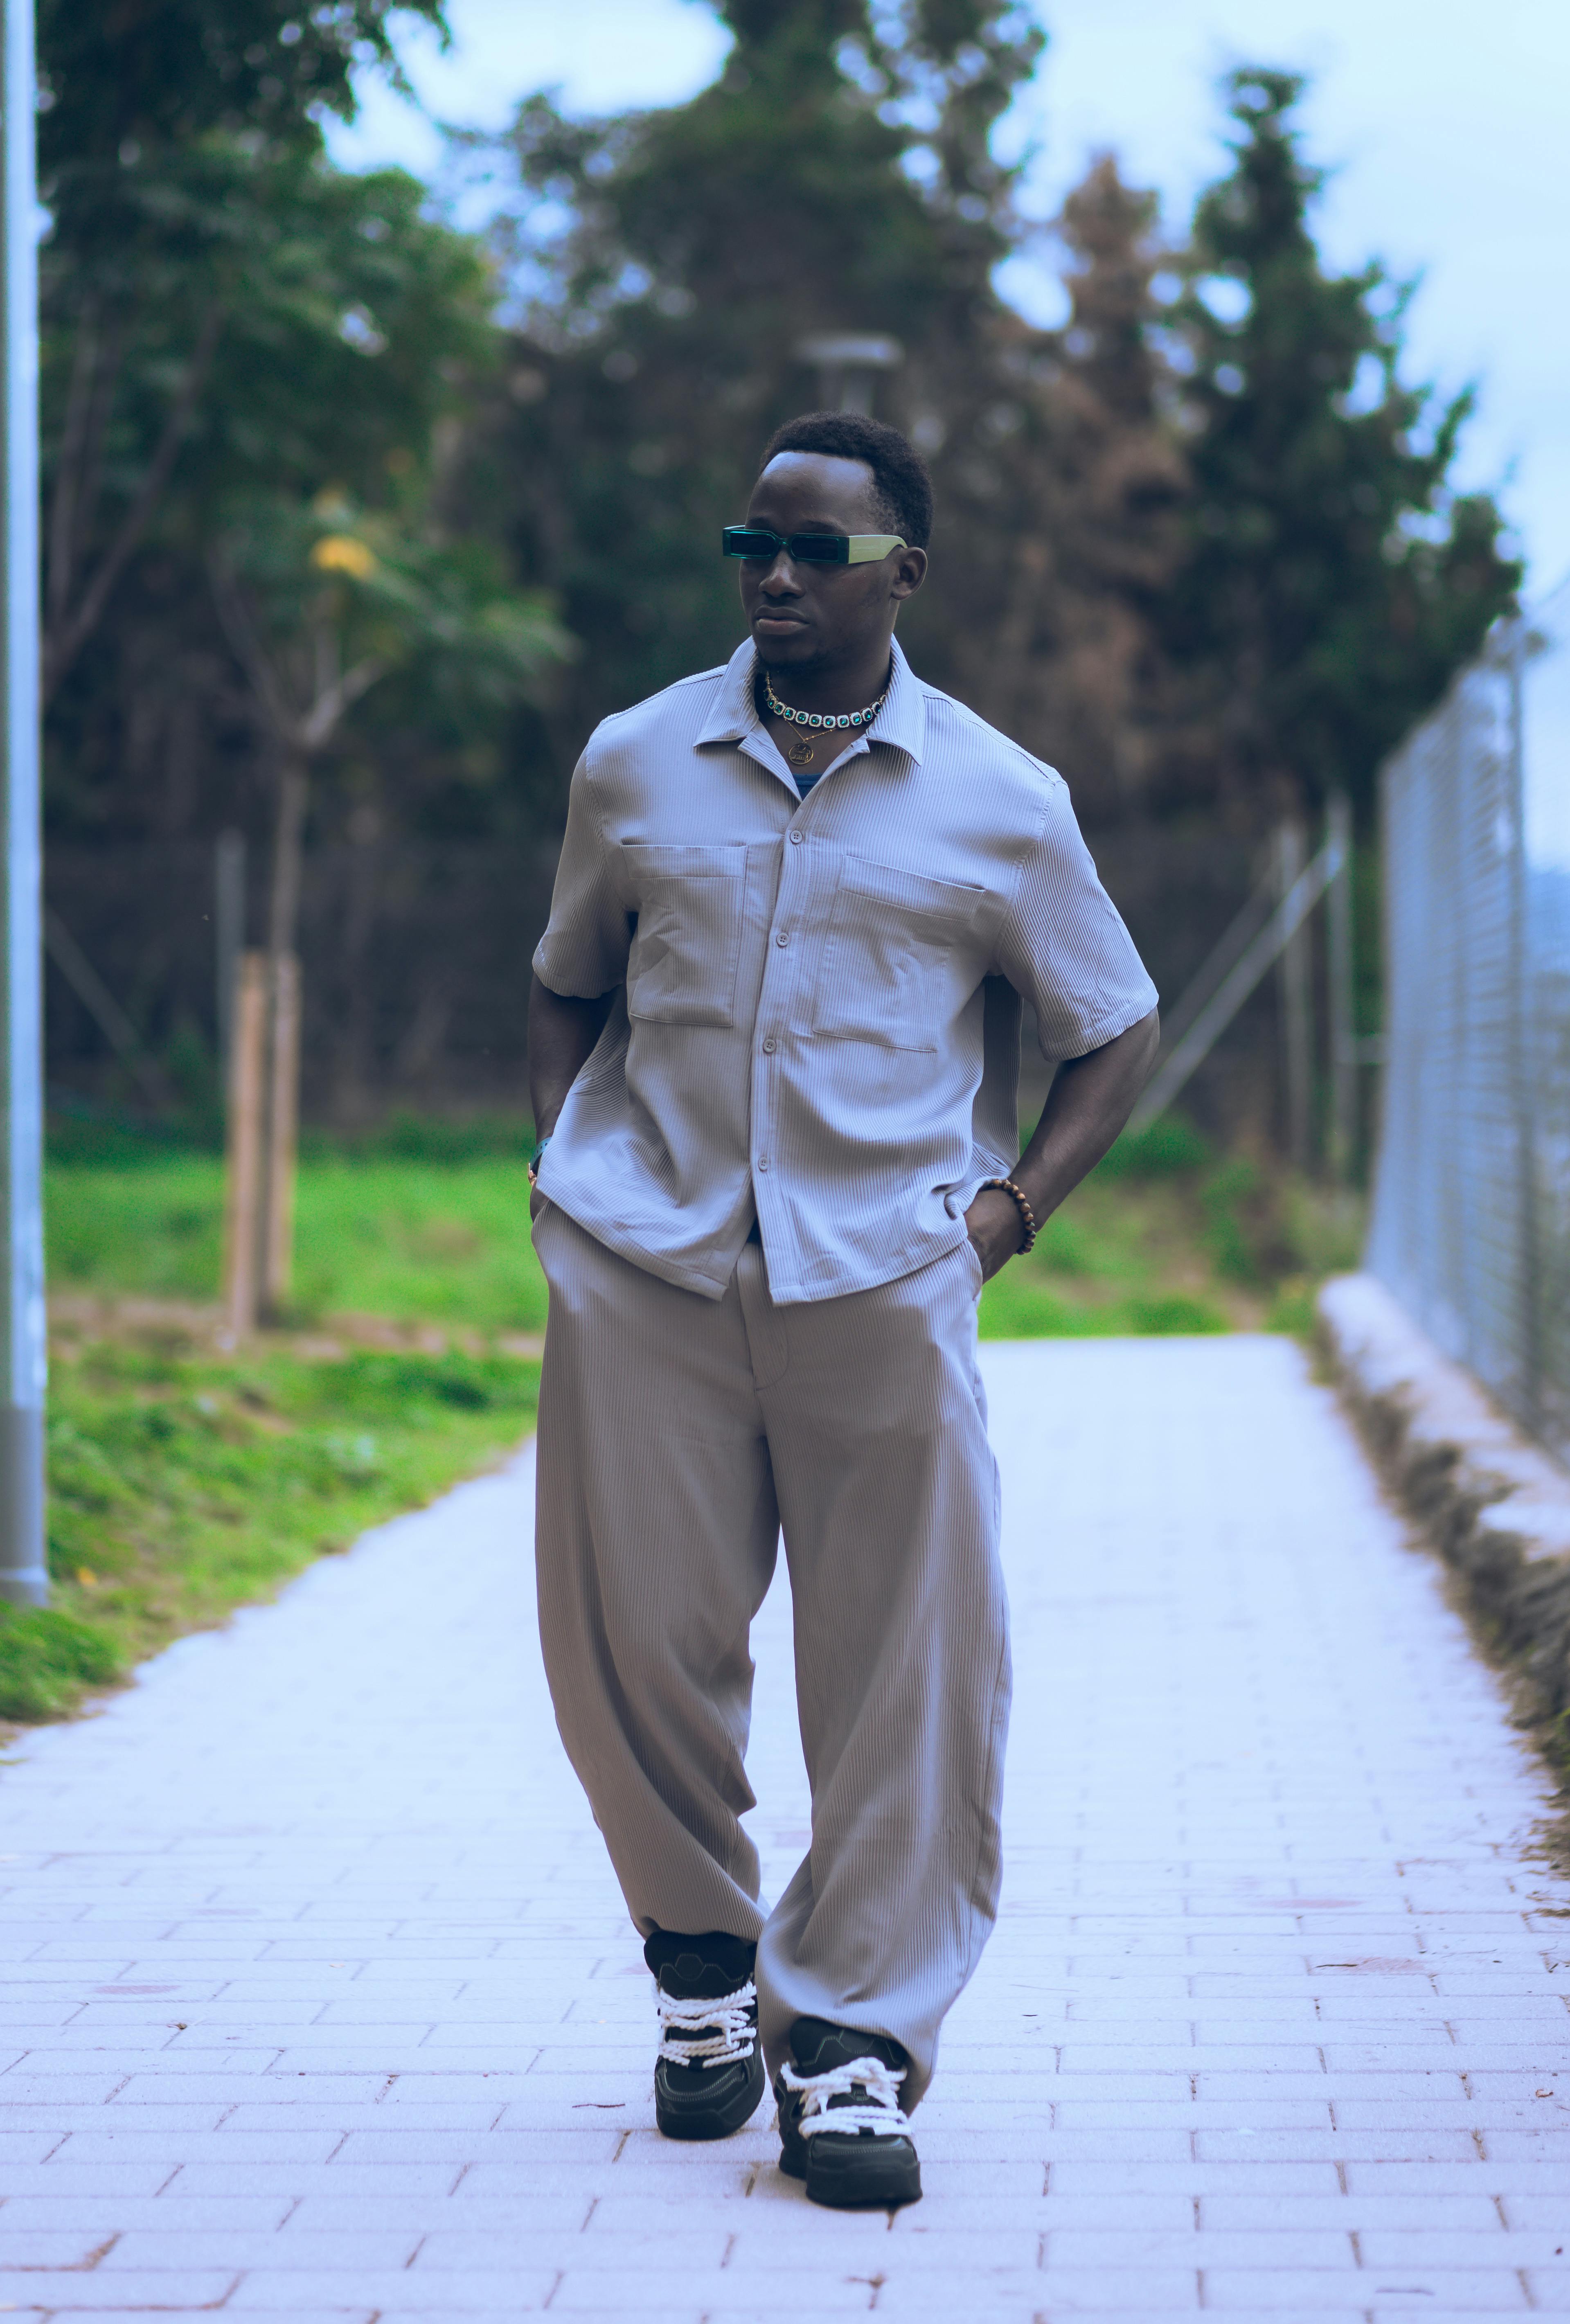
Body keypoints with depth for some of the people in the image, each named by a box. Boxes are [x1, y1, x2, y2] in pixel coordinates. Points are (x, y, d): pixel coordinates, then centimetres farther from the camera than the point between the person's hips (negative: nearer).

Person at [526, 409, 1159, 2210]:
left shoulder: (1000, 805, 5)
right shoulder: (634, 766, 10)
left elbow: (1115, 1033, 14)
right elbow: (567, 989, 23)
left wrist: (1007, 1207, 2)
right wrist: (565, 1160, 7)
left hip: (882, 1280, -1)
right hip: (644, 1269, 1)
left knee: (911, 1670, -5)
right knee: (630, 1645, 1)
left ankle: (853, 2036, 4)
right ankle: (701, 1959, 24)